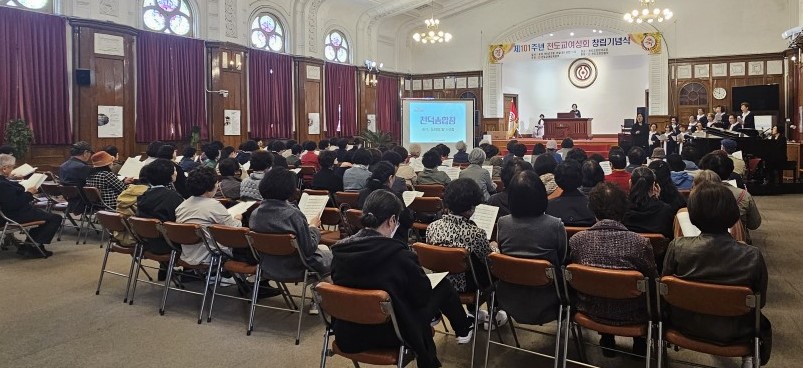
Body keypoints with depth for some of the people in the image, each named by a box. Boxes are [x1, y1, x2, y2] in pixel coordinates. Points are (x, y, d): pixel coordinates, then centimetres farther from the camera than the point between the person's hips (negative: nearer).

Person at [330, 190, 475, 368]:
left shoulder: (339, 250, -11)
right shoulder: (399, 255, -27)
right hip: (390, 335, -5)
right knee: (443, 286, 16)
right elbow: (423, 295, -13)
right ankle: (464, 329, 45)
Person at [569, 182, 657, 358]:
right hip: (630, 316, -2)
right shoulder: (640, 242, -26)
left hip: (591, 311, 2)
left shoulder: (576, 240, -19)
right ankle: (640, 344, 43)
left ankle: (607, 341, 44)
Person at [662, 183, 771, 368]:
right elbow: (760, 301, -7)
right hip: (733, 334, 0)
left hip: (686, 326, 0)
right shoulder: (753, 256, -23)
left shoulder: (677, 247, -22)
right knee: (763, 324, 33)